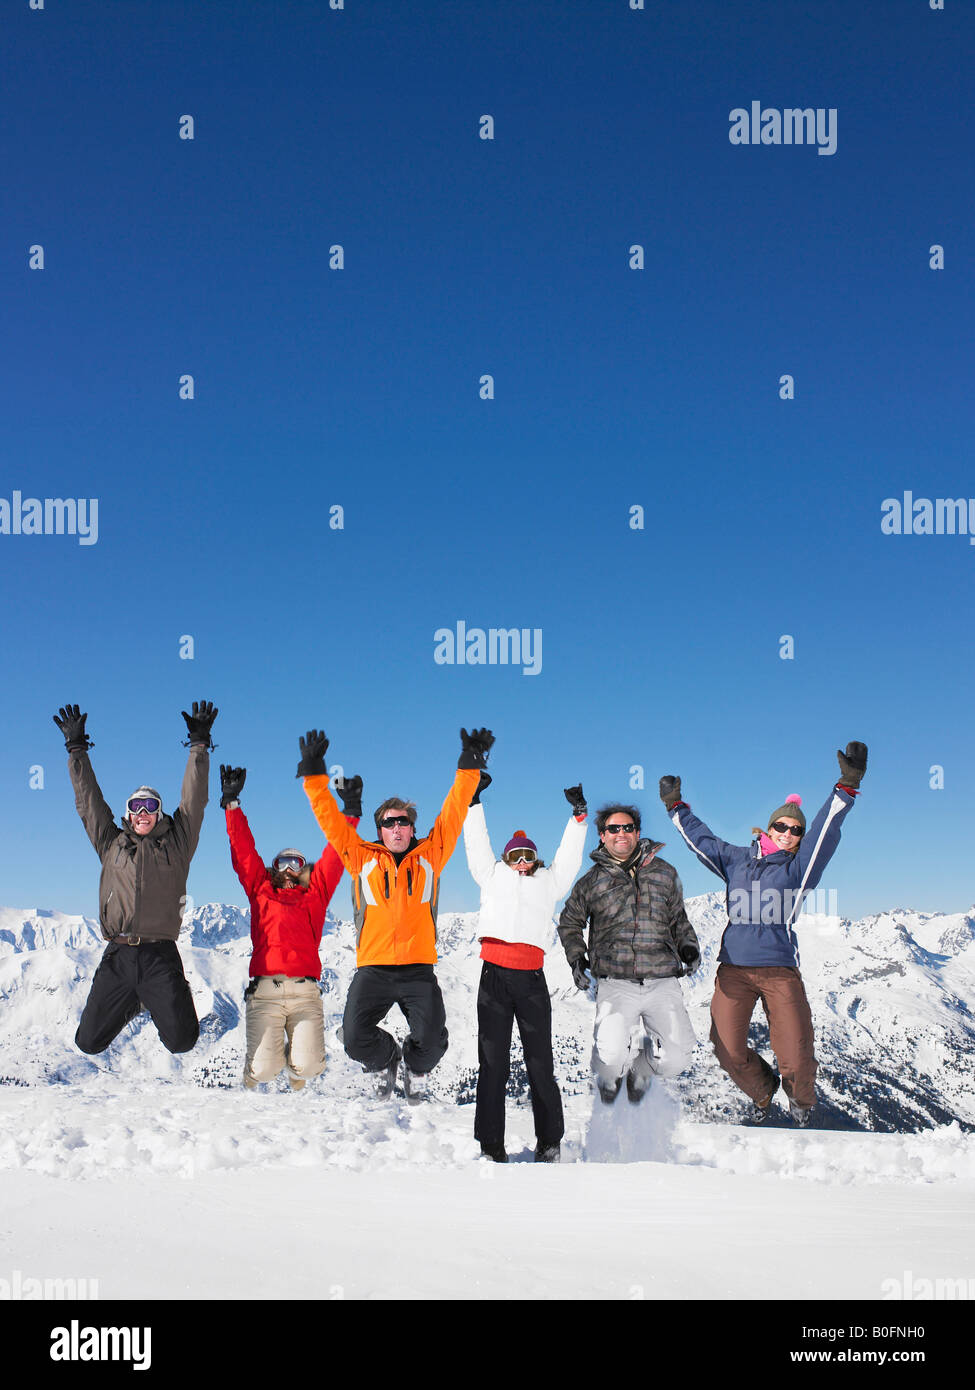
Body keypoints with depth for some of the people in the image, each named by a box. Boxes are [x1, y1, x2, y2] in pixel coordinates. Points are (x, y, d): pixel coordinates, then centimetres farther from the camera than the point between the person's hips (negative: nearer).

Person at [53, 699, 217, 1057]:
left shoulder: (176, 843, 12)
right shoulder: (111, 845, 17)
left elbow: (194, 800, 9)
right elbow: (88, 800, 18)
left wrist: (199, 745, 7)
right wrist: (76, 750, 18)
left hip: (160, 956, -2)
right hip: (118, 955, 2)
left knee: (182, 1040, -12)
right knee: (89, 1041, 3)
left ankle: (159, 1003, 24)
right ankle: (132, 1004, 34)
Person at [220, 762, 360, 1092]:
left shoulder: (315, 895, 20)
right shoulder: (260, 891, 19)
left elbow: (334, 857, 17)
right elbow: (243, 852, 17)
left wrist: (350, 812, 15)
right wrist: (232, 803, 16)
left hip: (305, 992, 1)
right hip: (264, 991, 0)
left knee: (308, 1065, -13)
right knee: (263, 1069, -11)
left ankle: (296, 1061, 23)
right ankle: (251, 1078, 25)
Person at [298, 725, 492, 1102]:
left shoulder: (430, 856, 11)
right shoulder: (362, 858, 10)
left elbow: (452, 816, 8)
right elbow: (331, 821, 6)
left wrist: (469, 768, 2)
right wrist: (314, 775, -2)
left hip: (419, 970, 0)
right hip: (373, 969, 0)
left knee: (432, 1040, -13)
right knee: (356, 1039, -13)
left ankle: (416, 1067, 24)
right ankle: (385, 1060, 24)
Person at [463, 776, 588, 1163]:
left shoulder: (549, 882, 22)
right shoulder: (492, 876, 20)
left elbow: (569, 855, 22)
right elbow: (477, 843, 21)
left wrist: (578, 814, 17)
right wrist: (473, 799, 20)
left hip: (531, 978, 1)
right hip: (494, 975, 0)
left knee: (540, 1064, 1)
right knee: (493, 1064, 0)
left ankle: (549, 1143, 8)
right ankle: (491, 1146, 4)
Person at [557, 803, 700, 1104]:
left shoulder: (664, 872, 14)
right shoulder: (592, 880, 10)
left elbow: (678, 919, 25)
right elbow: (570, 923, 22)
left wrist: (688, 946, 7)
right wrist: (577, 958, 8)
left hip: (662, 982, 2)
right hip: (615, 983, -2)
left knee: (676, 1059, -12)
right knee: (612, 1056, -21)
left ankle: (641, 1068, 23)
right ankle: (608, 1079, 17)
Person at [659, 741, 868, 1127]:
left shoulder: (798, 868, 6)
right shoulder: (736, 859, 14)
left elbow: (825, 832, -7)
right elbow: (700, 837, 27)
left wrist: (847, 786, -20)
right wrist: (675, 805, 30)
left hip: (779, 970, -2)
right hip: (733, 968, 2)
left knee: (795, 1057, -8)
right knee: (728, 1051, -4)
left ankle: (801, 1100, 27)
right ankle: (762, 1093, 29)